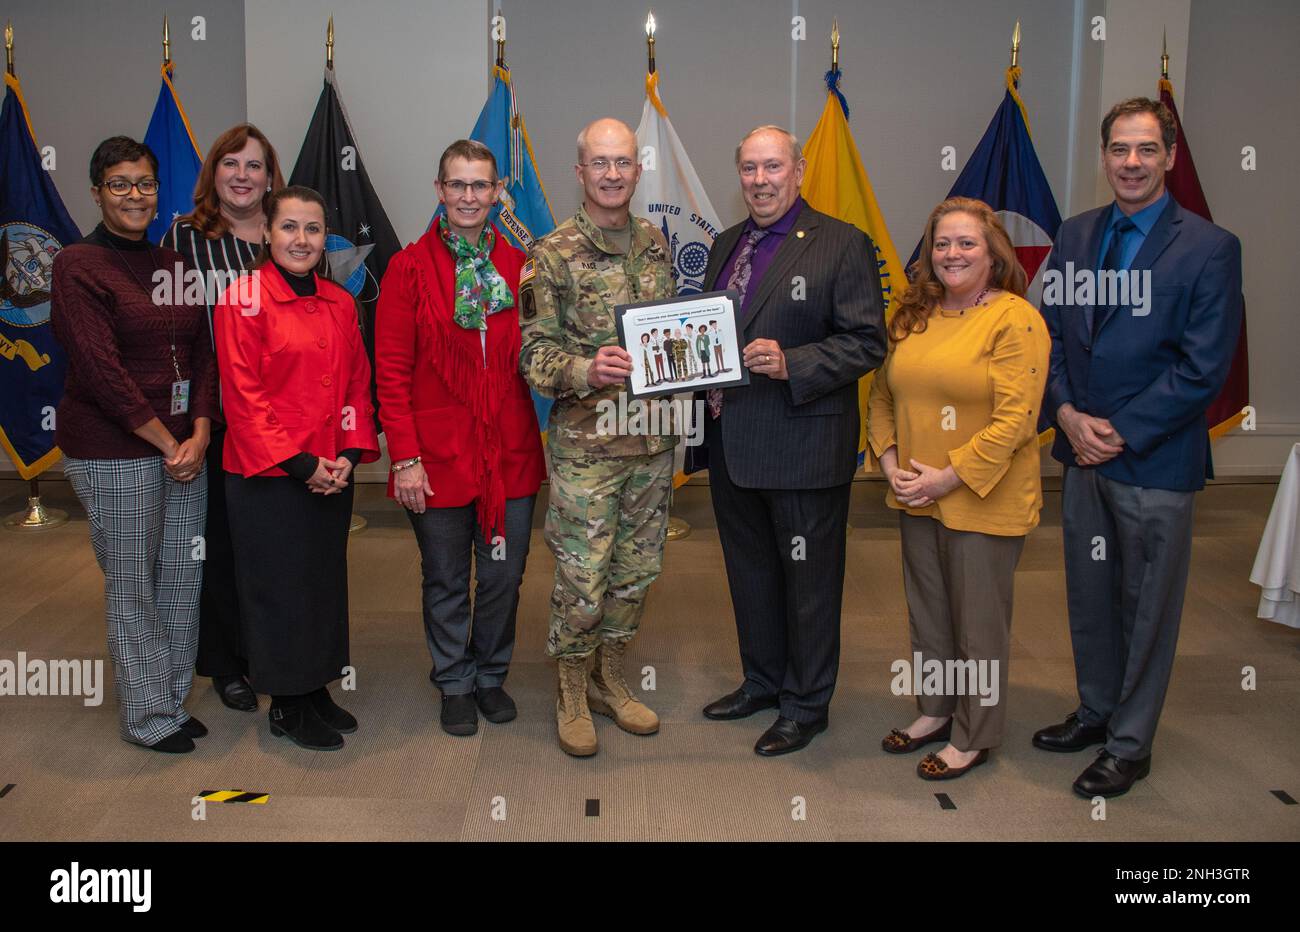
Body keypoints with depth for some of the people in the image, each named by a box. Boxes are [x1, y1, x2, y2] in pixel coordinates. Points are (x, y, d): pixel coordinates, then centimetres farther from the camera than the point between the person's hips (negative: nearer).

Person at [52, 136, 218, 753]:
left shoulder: (171, 264, 12)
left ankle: (175, 700, 26)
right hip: (114, 453, -6)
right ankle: (147, 718, 18)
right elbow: (100, 370, -14)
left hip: (184, 446, 6)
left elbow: (202, 354, 10)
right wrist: (166, 442, -12)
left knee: (184, 579, 10)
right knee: (132, 586, 4)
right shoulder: (79, 266, -7)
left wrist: (199, 434, -4)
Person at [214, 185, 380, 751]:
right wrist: (298, 463, -16)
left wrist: (350, 454, -4)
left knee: (326, 581, 14)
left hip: (331, 475, 6)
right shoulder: (244, 299, -9)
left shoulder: (340, 304, 9)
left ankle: (316, 688, 30)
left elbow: (357, 384, 10)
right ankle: (287, 706, 20)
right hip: (267, 476, -6)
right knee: (279, 588, 5)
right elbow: (243, 396, -13)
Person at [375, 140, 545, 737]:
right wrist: (405, 457, -11)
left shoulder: (518, 267, 5)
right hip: (439, 456, -2)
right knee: (446, 582, 11)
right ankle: (455, 686, 30)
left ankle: (491, 676, 33)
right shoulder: (409, 267, -3)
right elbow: (391, 372, -6)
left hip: (510, 452, 3)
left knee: (504, 577, 12)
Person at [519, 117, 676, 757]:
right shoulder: (553, 254, -7)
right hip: (585, 443, -5)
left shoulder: (655, 244, 9)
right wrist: (587, 372, -28)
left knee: (636, 570, 14)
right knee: (582, 578, 1)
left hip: (653, 439, 5)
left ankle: (610, 679, 32)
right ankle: (572, 692, 22)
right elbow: (534, 353, -9)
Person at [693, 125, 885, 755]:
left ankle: (806, 704, 22)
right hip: (732, 443, 7)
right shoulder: (726, 245, 13)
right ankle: (762, 682, 37)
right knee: (749, 572, 19)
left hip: (804, 445, -7)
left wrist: (790, 365, -24)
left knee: (809, 580, 6)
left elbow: (867, 342, -13)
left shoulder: (841, 244, -8)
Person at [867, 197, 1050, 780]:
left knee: (978, 621, 6)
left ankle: (974, 737, 22)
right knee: (927, 612, 18)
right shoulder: (911, 317, 7)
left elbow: (1015, 420, -18)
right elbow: (882, 394, 12)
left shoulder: (1016, 319, -12)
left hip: (983, 501, -6)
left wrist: (949, 478, -18)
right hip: (916, 499, 6)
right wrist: (891, 463, -2)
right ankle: (935, 711, 36)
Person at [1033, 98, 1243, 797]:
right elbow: (1050, 332, 8)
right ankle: (1096, 711, 36)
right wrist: (1068, 414, -7)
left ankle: (1129, 745, 22)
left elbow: (1202, 369, -13)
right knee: (1088, 597, 17)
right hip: (1082, 452, 5)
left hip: (1154, 461, -5)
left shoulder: (1209, 248, -8)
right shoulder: (1075, 235, 8)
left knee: (1147, 607, 7)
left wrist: (1120, 433, -14)